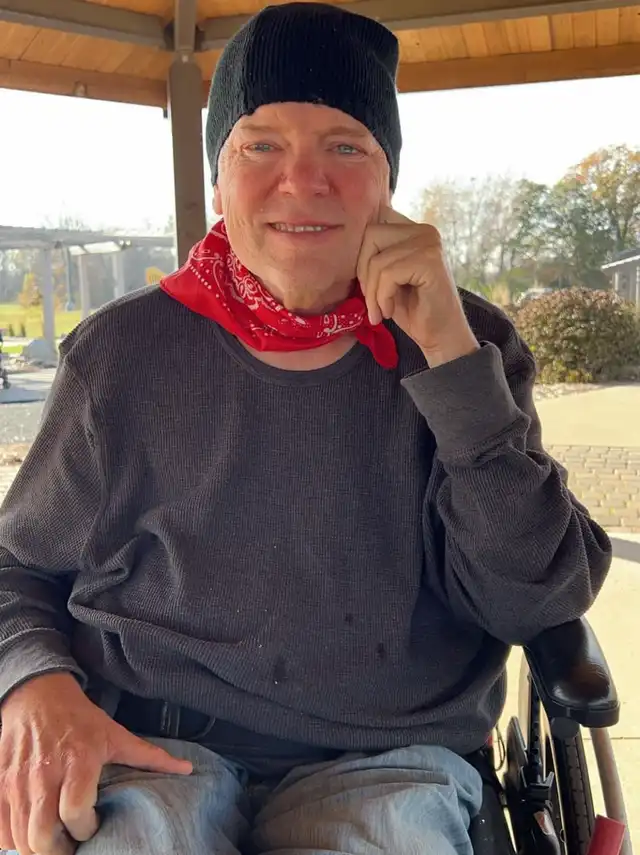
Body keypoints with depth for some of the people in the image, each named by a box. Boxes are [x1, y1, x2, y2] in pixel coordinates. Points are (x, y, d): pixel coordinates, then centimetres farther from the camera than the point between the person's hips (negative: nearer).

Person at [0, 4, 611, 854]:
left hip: (387, 761, 2)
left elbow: (539, 603, -6)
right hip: (148, 746, 0)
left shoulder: (467, 344, 3)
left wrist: (450, 355, -14)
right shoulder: (122, 355, 2)